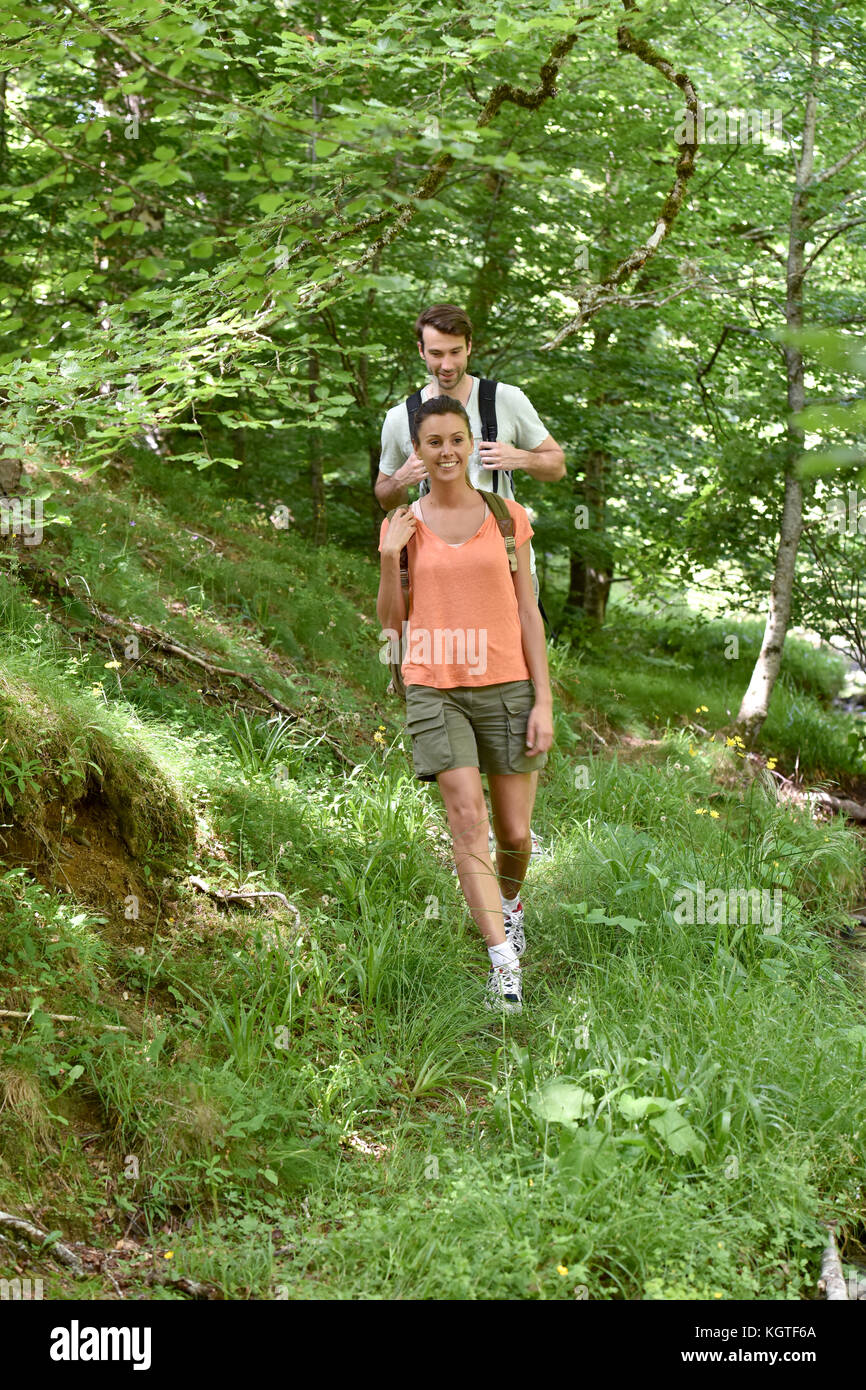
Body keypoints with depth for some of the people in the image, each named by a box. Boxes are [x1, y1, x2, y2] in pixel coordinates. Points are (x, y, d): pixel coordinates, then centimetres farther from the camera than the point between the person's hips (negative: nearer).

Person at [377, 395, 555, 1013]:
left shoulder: (506, 516, 5)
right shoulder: (405, 524, 6)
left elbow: (527, 613, 5)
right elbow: (392, 622, 7)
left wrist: (543, 700, -1)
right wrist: (389, 559, -9)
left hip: (506, 685, 1)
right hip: (435, 690, -1)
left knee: (515, 833, 6)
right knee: (468, 823, -13)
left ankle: (509, 901, 39)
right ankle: (504, 964, -12)